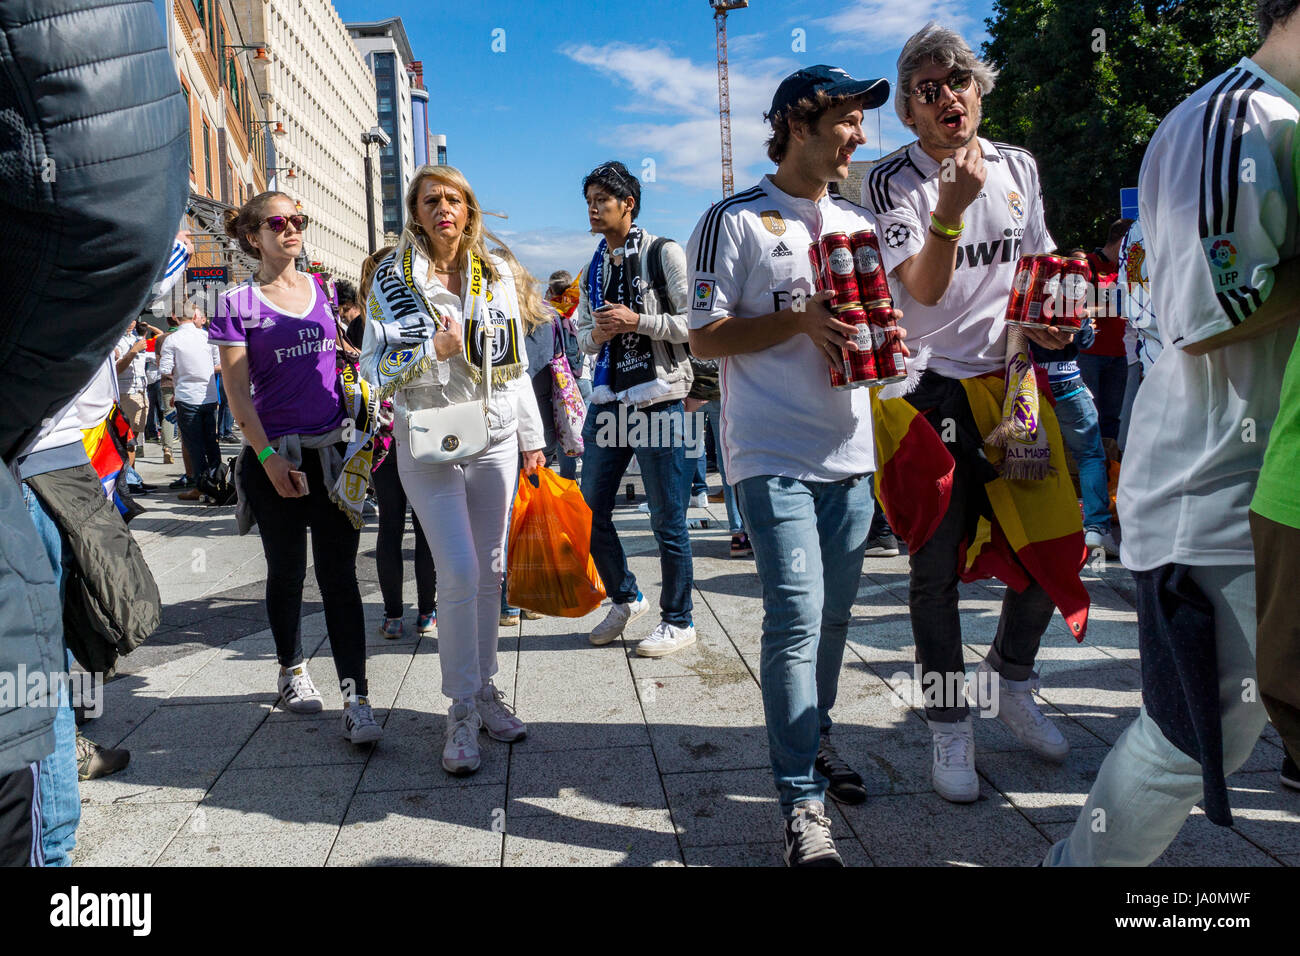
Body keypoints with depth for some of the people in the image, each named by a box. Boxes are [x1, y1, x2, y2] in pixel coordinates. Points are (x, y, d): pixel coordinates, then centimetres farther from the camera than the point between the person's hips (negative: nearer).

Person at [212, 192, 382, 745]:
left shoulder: (322, 289, 10)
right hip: (276, 454, -2)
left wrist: (358, 431, 13)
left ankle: (356, 699, -5)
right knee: (287, 572, 11)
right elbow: (237, 393, -5)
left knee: (339, 575, -3)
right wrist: (268, 457, -13)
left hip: (333, 449, 2)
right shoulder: (238, 303, -2)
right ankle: (292, 670, 33)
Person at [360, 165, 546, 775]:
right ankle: (462, 709, 4)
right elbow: (376, 367, -3)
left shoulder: (495, 274, 9)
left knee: (490, 571, 8)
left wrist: (531, 437, 13)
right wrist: (433, 349, -19)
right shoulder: (392, 277, 0)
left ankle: (485, 690, 23)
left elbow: (514, 361, 13)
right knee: (459, 574, -10)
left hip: (495, 436, 4)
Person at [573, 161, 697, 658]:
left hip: (658, 399, -7)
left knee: (667, 519, 0)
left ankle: (678, 621, 15)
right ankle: (625, 598, 31)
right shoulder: (593, 269, 16)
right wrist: (597, 334, -1)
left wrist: (637, 322, -15)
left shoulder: (663, 253, -3)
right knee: (591, 510, 10)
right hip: (608, 400, 7)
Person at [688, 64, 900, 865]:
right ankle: (802, 801, -2)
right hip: (774, 454, -6)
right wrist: (801, 319, -17)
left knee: (834, 612, 14)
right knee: (796, 616, -11)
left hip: (851, 449, 6)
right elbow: (705, 338, -6)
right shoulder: (736, 220, -2)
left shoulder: (859, 222, 17)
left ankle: (814, 738, 35)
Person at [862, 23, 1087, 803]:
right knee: (938, 567, 0)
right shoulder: (892, 183, -7)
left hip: (1012, 376, 5)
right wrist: (951, 206, -29)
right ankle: (950, 726, 16)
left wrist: (1049, 321, 0)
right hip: (934, 387, -5)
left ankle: (1011, 680, 32)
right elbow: (925, 290, -16)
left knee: (1056, 537, 6)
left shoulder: (1019, 168, 8)